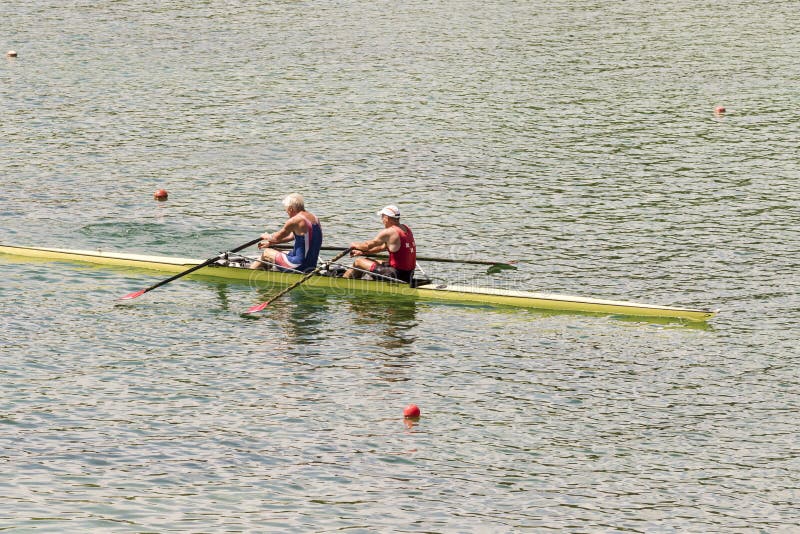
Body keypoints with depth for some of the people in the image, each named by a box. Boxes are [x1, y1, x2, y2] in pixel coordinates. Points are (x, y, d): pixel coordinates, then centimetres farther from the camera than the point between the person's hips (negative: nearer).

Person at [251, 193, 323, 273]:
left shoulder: (294, 221, -17)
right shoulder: (314, 218, 9)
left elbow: (277, 237, -4)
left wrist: (266, 236, 19)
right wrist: (271, 243, 29)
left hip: (299, 266, -8)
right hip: (311, 265, 8)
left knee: (265, 253, 10)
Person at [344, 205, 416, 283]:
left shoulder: (388, 232, -17)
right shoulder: (406, 229, 10)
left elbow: (368, 245, -4)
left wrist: (355, 245, 17)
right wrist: (363, 252, 24)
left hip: (396, 275, -9)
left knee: (358, 261, 6)